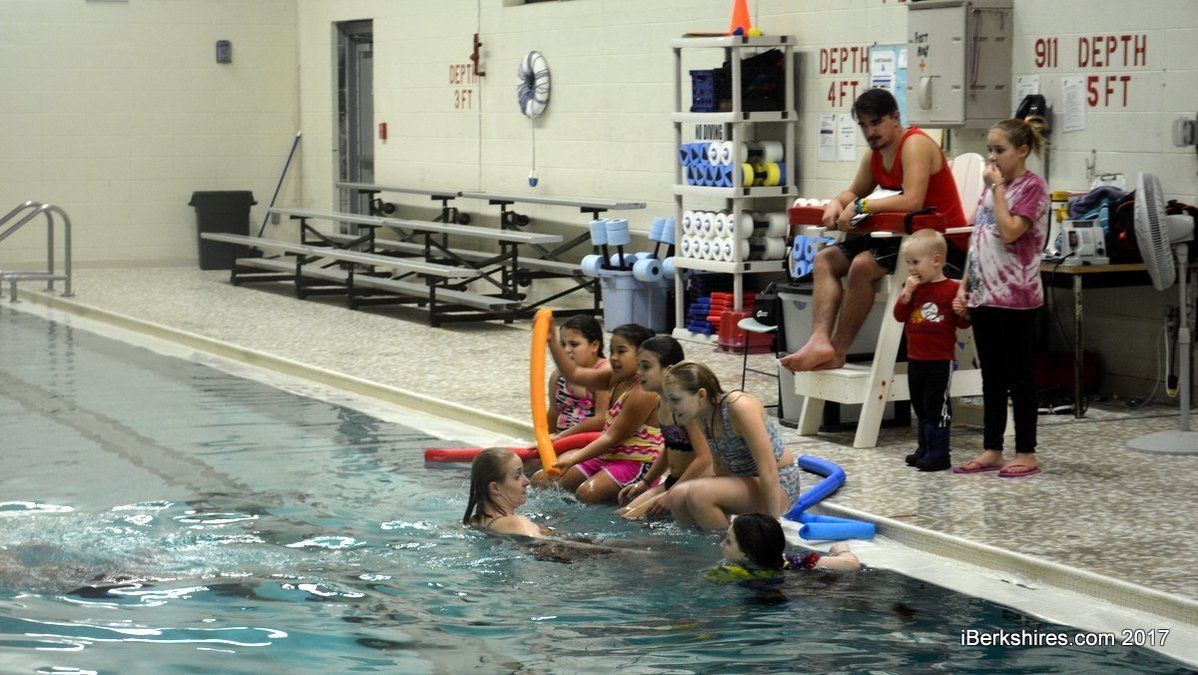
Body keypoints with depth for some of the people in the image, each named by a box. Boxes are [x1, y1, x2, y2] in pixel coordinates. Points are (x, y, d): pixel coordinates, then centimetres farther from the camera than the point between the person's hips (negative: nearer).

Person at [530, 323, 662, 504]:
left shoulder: (644, 393, -20)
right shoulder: (617, 379, 7)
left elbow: (613, 437, -21)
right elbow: (573, 374, 12)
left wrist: (574, 459, -23)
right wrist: (551, 341, 4)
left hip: (637, 463, -10)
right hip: (608, 457, 10)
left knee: (586, 492, -35)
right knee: (540, 480, 5)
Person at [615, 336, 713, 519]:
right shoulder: (662, 402, 7)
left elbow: (704, 458, -26)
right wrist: (644, 482, 19)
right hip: (673, 481, 9)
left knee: (631, 518, -16)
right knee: (619, 514, 1)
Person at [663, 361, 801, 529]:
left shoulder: (740, 407, -25)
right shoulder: (702, 417, -1)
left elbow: (769, 471, -25)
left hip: (777, 485, -8)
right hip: (743, 482, 8)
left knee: (699, 495, -28)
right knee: (678, 496, -13)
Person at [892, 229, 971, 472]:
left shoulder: (952, 289, -11)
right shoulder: (914, 288, 7)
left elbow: (963, 323, -6)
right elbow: (900, 315, 1)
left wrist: (962, 312, -27)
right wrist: (907, 293, -11)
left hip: (940, 360, -7)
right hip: (915, 358, 7)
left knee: (936, 406, -3)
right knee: (921, 406, 15)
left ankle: (939, 453, 2)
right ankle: (926, 449, 26)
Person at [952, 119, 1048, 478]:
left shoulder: (1032, 186, -9)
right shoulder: (994, 185, 15)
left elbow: (1009, 232, -21)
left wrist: (997, 189, -14)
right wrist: (964, 287, 11)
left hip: (1015, 297, -8)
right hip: (984, 295, 8)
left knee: (1018, 376, -1)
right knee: (991, 377, 11)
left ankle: (1026, 454, 5)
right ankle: (991, 450, 16)